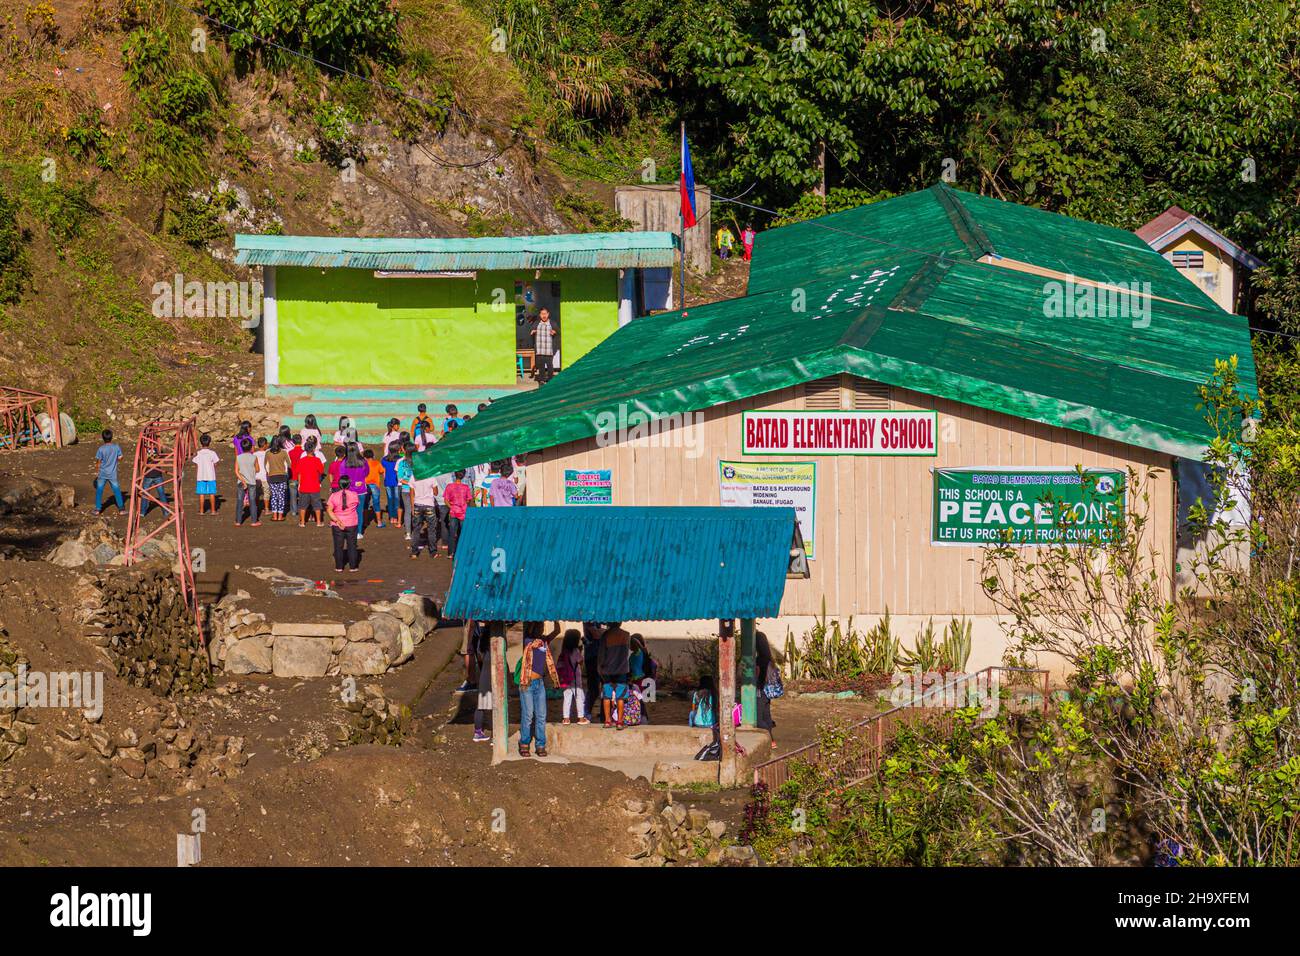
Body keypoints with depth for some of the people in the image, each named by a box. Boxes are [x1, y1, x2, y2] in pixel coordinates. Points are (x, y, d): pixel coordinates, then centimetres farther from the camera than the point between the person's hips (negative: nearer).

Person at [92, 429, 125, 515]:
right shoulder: (116, 447, -8)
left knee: (99, 491, 10)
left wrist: (96, 473, 3)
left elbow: (98, 462, -10)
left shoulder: (101, 449, -15)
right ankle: (121, 508, 15)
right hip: (113, 474, 2)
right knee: (117, 490, 11)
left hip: (102, 473, -2)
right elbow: (120, 458, 1)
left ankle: (98, 509, 12)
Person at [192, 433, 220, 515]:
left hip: (200, 477, 0)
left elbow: (196, 467, 1)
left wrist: (195, 477, 9)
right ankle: (213, 510, 9)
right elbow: (215, 465, 0)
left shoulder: (198, 454, -4)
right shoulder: (212, 453, -6)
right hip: (211, 476, 0)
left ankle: (201, 511, 7)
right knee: (212, 493, 6)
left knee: (201, 494, 5)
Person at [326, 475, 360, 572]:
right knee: (352, 545, 10)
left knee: (338, 546, 8)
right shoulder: (354, 495, -8)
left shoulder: (334, 496, -10)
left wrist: (337, 521, -18)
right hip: (351, 524, 0)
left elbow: (329, 511, -16)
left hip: (337, 525, 0)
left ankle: (339, 566, 11)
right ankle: (352, 566, 12)